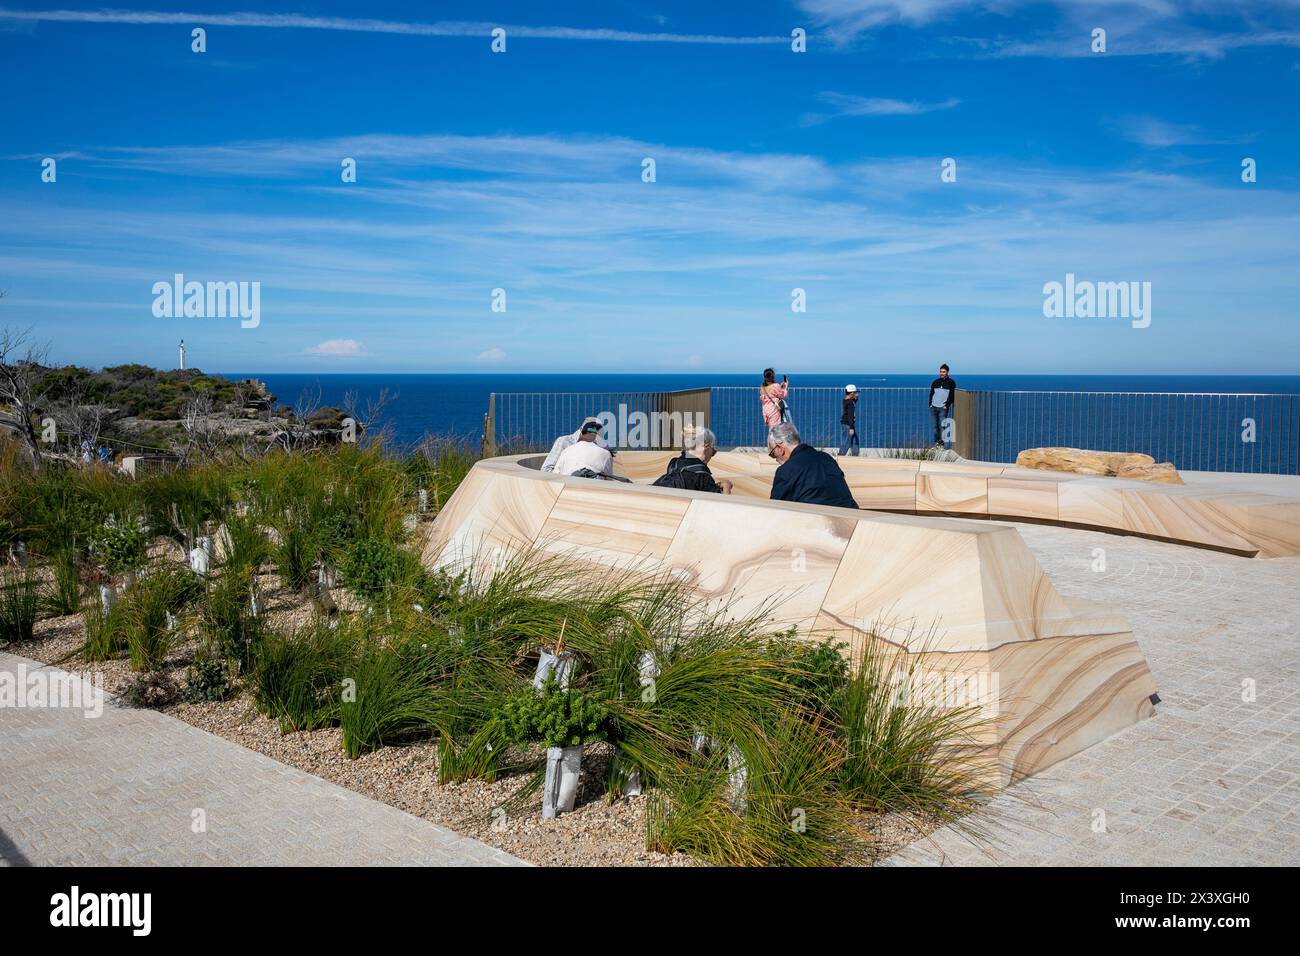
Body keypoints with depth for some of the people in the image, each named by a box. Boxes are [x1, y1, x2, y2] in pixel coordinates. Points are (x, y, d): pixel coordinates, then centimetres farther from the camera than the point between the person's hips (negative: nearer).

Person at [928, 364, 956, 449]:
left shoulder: (951, 382, 4)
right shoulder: (935, 382, 14)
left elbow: (952, 395, 0)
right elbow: (931, 394, 17)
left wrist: (946, 405, -9)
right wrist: (930, 404, 6)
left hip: (943, 408, -4)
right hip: (933, 407, 4)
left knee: (942, 425, -10)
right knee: (935, 425, 3)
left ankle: (942, 443, -8)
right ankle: (937, 442, 8)